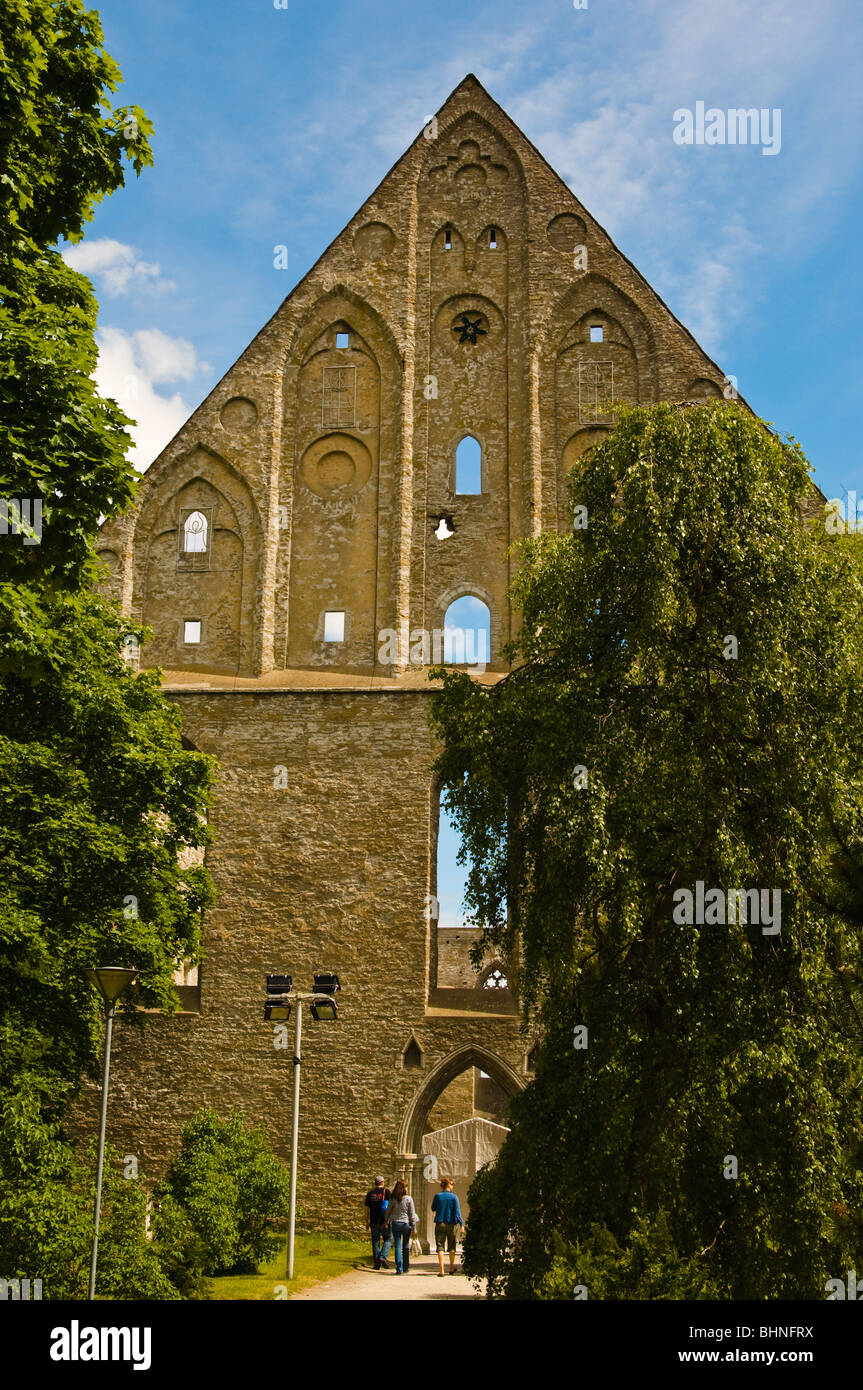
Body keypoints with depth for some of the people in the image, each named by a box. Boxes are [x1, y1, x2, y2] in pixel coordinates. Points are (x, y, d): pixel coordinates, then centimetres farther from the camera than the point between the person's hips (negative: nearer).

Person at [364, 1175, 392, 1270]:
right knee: (388, 1240, 11)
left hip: (374, 1221, 3)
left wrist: (367, 1222, 11)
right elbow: (391, 1206, -7)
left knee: (375, 1242, 8)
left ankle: (377, 1264, 7)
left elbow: (367, 1209, 6)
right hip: (385, 1221, -3)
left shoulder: (370, 1193, 7)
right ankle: (383, 1257, -10)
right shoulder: (387, 1192, -2)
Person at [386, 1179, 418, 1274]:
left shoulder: (393, 1199, -3)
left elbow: (388, 1212, 6)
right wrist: (414, 1227, 1)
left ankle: (399, 1268, -2)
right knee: (406, 1246, 15)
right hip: (406, 1223, -1)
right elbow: (412, 1214, -5)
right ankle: (405, 1267, 22)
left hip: (396, 1223, 1)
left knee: (398, 1246, 4)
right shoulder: (409, 1199, -8)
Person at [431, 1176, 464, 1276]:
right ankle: (451, 1268, 30)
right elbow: (457, 1211, -9)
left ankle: (441, 1270, -10)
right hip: (451, 1224, 0)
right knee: (451, 1247, 17)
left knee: (440, 1247, 0)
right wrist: (461, 1224, -8)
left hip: (440, 1224, 0)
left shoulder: (437, 1196, -2)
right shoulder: (454, 1197, -5)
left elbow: (433, 1208, 10)